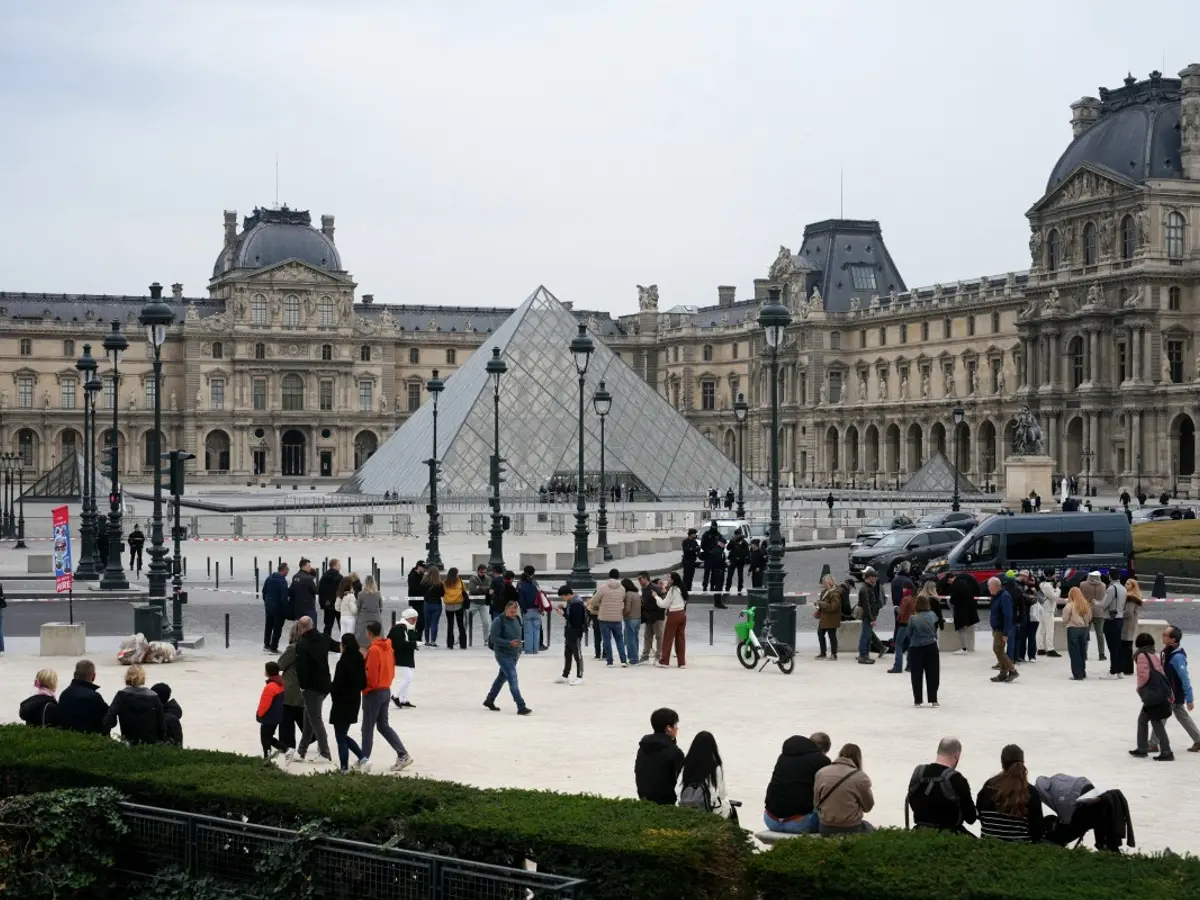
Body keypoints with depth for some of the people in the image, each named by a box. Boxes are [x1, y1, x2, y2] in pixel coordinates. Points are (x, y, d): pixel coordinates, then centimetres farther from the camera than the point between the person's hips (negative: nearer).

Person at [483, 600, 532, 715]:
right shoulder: (499, 621, -15)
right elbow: (493, 638, -18)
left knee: (502, 677, 19)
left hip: (514, 655, 8)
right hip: (503, 655, -8)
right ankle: (521, 707, -17)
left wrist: (519, 649, 11)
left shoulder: (517, 619, 5)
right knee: (513, 679, -14)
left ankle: (489, 700, 37)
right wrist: (509, 643, -27)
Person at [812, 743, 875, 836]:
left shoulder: (821, 773, -4)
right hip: (851, 830, -4)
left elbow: (816, 803, 6)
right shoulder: (861, 777, -15)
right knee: (870, 828, 31)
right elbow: (868, 807, 0)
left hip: (825, 829, 4)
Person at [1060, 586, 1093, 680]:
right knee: (1082, 651, 15)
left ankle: (1077, 674, -3)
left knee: (1074, 652, 0)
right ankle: (1083, 672, 22)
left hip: (1073, 629, -6)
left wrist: (1065, 625, 9)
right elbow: (1089, 618, 11)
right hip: (1084, 629, 6)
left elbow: (1065, 619, -9)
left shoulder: (1070, 605, -12)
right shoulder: (1086, 605, 5)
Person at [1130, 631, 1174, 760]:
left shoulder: (1142, 656, -10)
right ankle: (1142, 749, 24)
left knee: (1156, 723, -3)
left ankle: (1166, 752, -3)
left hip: (1153, 695, -8)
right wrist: (1169, 695, 16)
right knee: (1142, 719, 18)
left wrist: (1139, 687, 1)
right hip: (1161, 692, 8)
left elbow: (1144, 675, -19)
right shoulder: (1153, 655, 13)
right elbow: (1161, 674, 15)